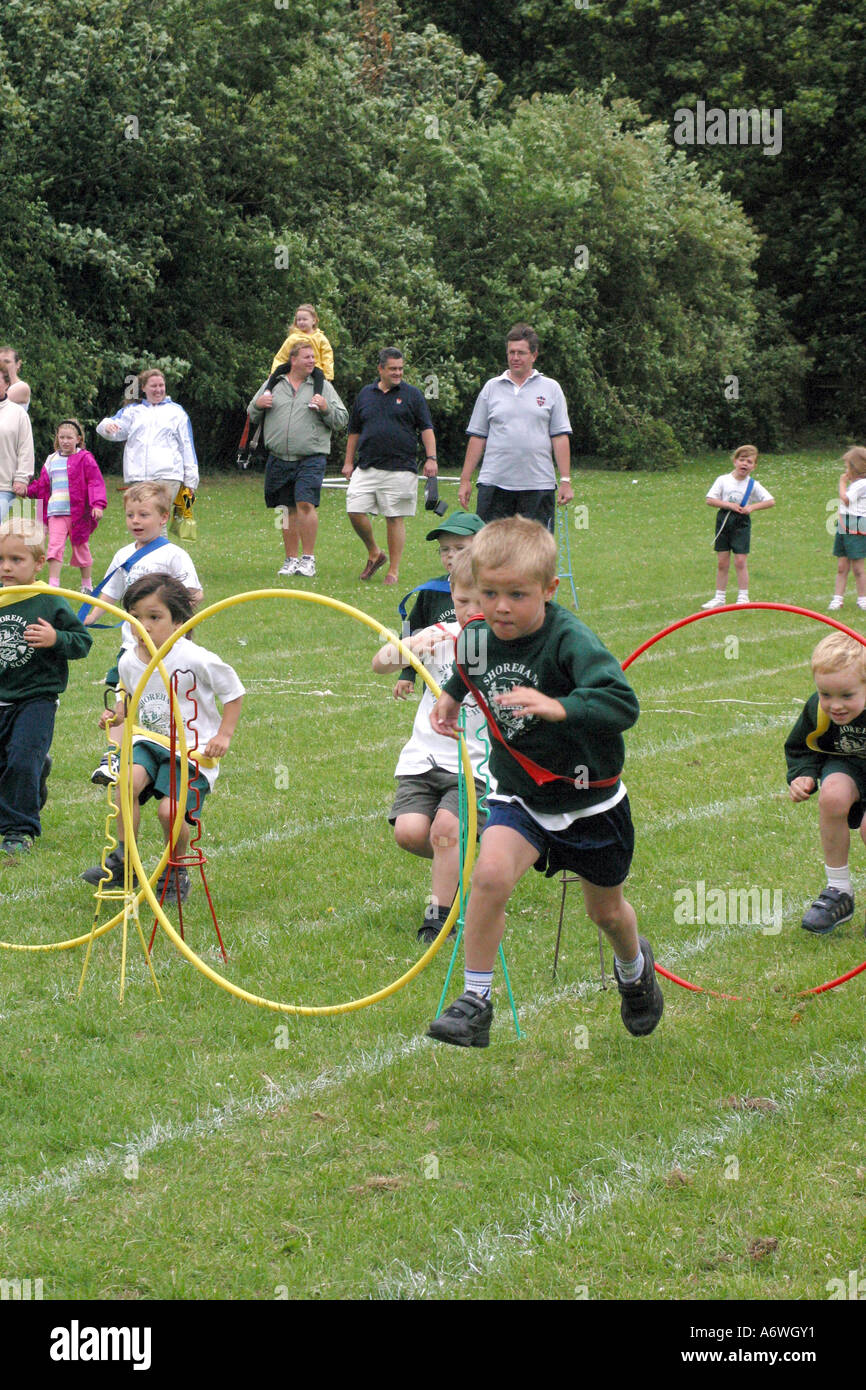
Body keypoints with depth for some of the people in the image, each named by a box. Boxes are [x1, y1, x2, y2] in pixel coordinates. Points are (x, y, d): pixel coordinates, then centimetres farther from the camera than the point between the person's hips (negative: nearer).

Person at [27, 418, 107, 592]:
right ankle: (53, 585, -11)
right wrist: (27, 490, 5)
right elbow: (42, 485, 22)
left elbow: (96, 483, -6)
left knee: (81, 548, 8)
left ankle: (87, 585, 21)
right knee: (54, 547, -9)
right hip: (56, 512, 3)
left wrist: (98, 504, -18)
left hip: (79, 512, -3)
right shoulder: (51, 461, 13)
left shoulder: (85, 459, -1)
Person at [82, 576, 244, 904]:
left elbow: (233, 692, -3)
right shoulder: (129, 661, 0)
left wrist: (224, 735, -9)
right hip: (149, 741, 4)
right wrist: (118, 716, 2)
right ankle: (121, 862, -12)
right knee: (129, 780, -27)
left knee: (170, 810, -21)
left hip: (192, 750, -4)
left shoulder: (194, 660, -16)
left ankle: (175, 874, 9)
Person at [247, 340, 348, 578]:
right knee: (288, 509, 8)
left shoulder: (323, 387, 7)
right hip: (280, 458, 3)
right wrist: (258, 404, -3)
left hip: (311, 458, -3)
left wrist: (326, 408, -14)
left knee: (305, 504, -16)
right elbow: (252, 416, 19)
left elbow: (341, 420, 5)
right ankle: (291, 559, 16)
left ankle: (308, 558, -9)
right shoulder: (273, 385, 13)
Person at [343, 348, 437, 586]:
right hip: (366, 467, 3)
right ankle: (374, 554, 15)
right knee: (355, 512, -7)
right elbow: (354, 431, 20)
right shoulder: (365, 394, 14)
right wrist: (349, 462, 15)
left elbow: (426, 429, 4)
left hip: (400, 468, -3)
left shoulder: (412, 395, 5)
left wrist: (431, 458, -7)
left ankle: (393, 570, 6)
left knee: (395, 519, -2)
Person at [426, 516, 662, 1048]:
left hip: (589, 801, -2)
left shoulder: (571, 641, -28)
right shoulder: (478, 639, -10)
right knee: (491, 874, -27)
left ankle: (634, 967, 56)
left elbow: (623, 703, -42)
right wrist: (452, 695, 7)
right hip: (521, 797, 3)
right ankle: (476, 1002, -13)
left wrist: (557, 706, -53)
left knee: (607, 911, 19)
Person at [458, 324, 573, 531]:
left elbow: (560, 437, 4)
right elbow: (477, 437, 11)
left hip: (538, 484, -1)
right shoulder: (491, 388, 11)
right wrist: (465, 480, 7)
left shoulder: (551, 389, 9)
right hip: (494, 482, 1)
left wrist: (565, 481, -3)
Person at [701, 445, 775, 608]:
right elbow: (710, 500, -5)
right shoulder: (723, 480, -1)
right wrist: (729, 504, -16)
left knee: (740, 561, -5)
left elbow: (771, 501, -1)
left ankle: (743, 597, 3)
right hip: (724, 520, 1)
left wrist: (752, 507, -12)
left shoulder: (753, 485, -1)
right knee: (723, 562, 5)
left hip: (741, 523, -1)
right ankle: (719, 597, 12)